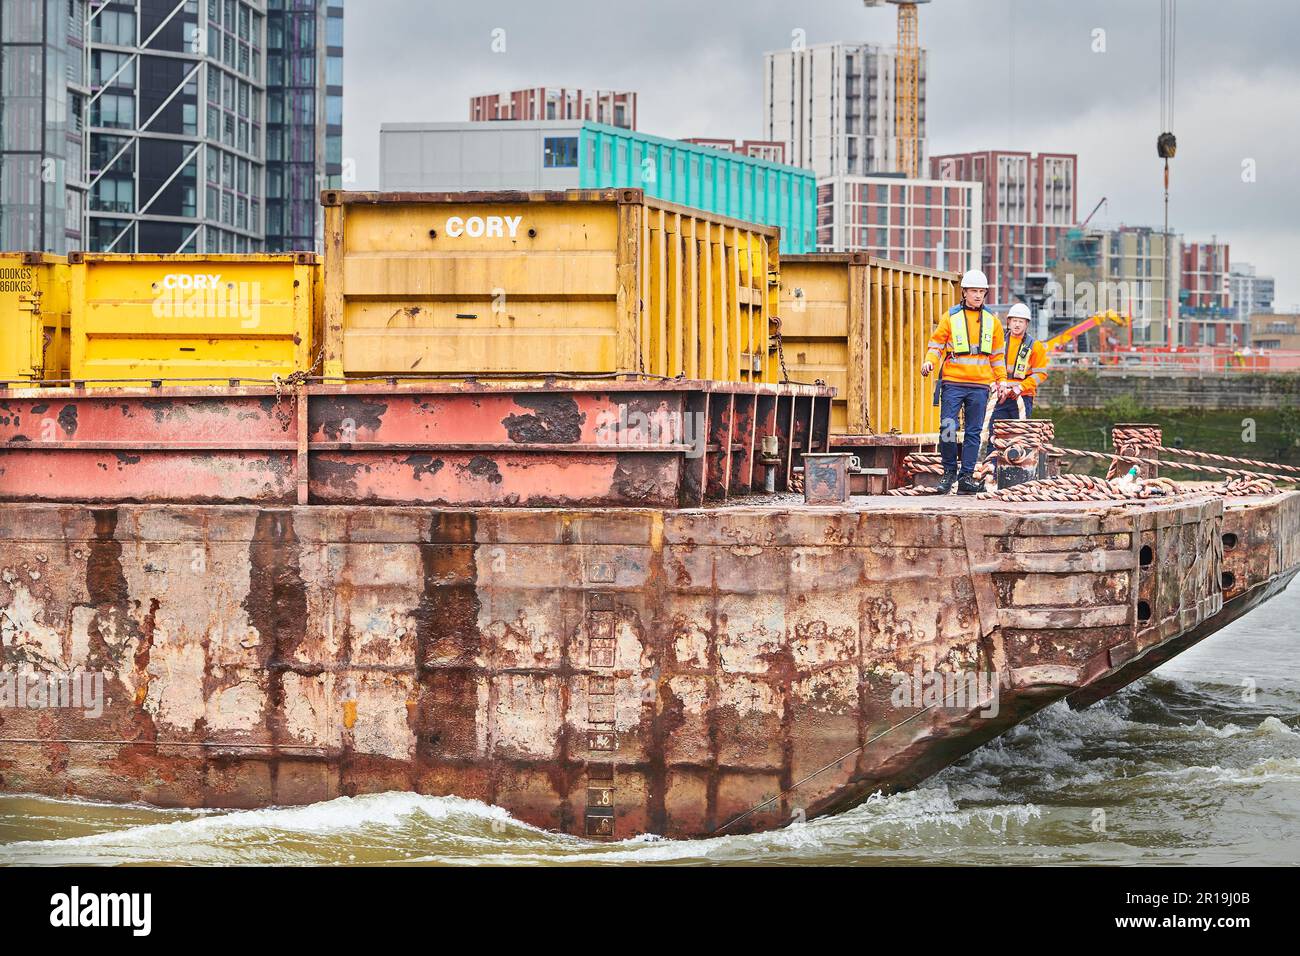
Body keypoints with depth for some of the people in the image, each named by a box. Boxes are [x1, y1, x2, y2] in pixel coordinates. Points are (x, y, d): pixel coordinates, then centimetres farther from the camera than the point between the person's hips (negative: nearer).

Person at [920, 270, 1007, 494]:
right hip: (953, 383, -2)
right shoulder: (950, 317, 3)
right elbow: (936, 343, 5)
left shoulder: (992, 321, 11)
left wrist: (1001, 381, 13)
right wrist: (930, 361, -14)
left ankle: (966, 476, 5)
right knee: (948, 428, -8)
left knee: (974, 432, 2)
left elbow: (998, 354, 18)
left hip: (980, 385, 2)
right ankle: (949, 471, 8)